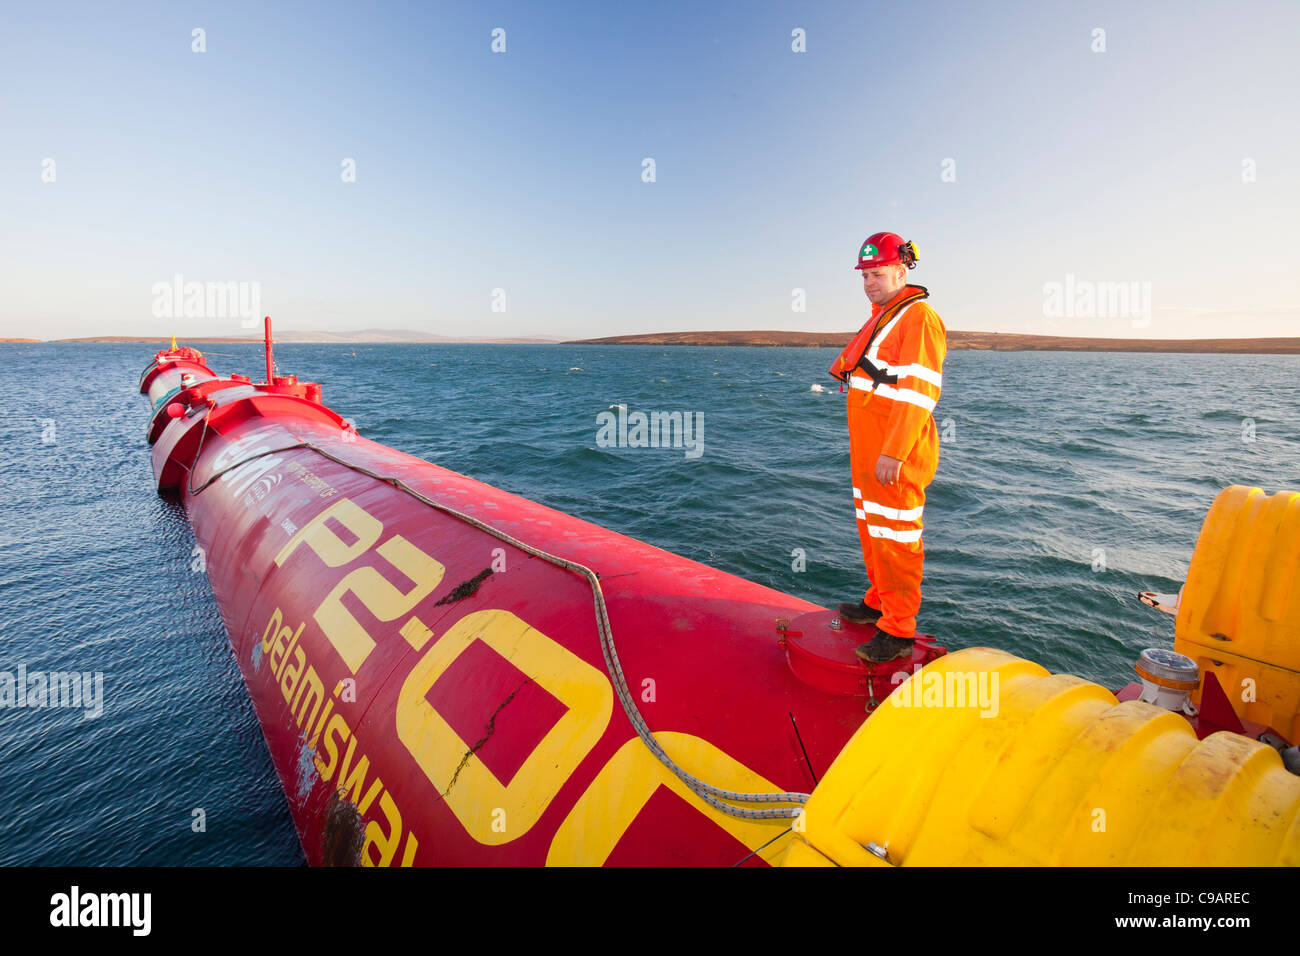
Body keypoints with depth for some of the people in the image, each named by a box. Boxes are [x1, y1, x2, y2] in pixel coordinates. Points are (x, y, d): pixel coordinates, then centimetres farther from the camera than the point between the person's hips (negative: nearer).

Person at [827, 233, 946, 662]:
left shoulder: (919, 319, -13)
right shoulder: (881, 318, 18)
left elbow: (919, 395, -21)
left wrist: (893, 453, -24)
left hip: (896, 457, -10)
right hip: (868, 453, 10)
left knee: (895, 537, -3)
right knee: (872, 530, 19)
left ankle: (899, 633, 7)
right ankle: (879, 602, 35)